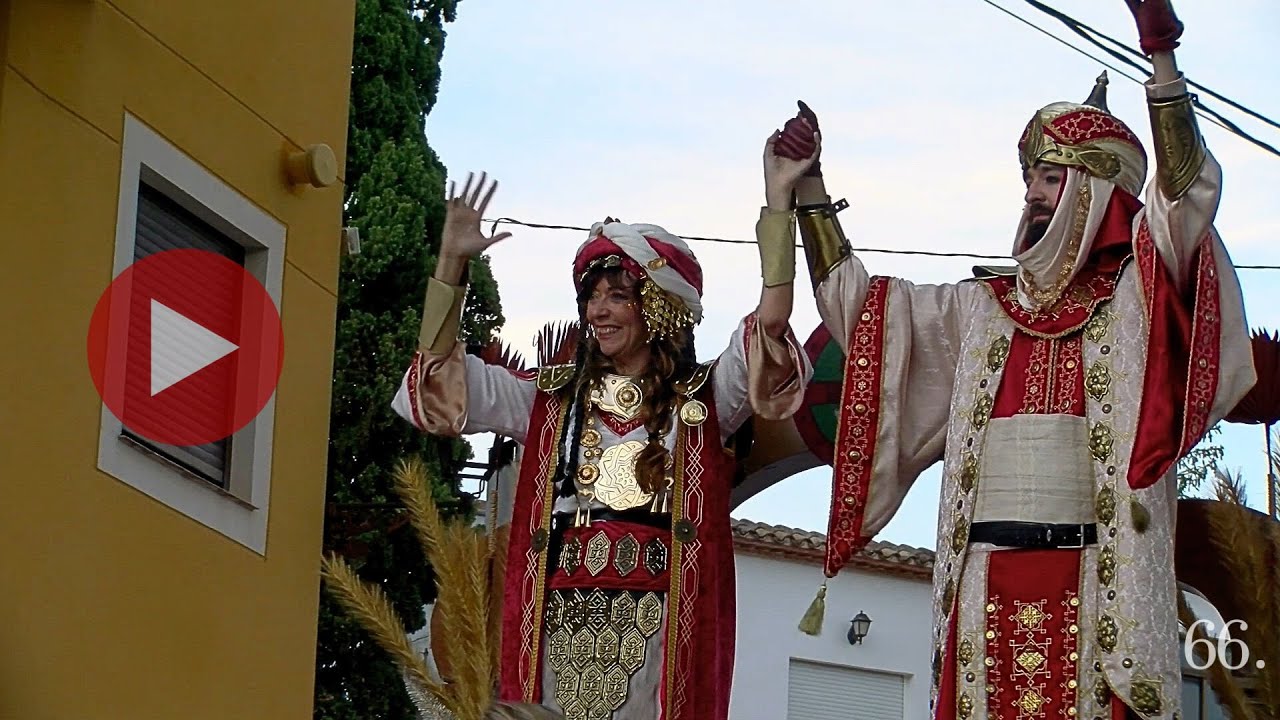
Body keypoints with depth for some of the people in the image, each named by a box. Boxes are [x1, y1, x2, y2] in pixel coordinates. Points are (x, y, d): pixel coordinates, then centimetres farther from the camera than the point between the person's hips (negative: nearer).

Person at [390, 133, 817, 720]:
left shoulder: (704, 398, 9)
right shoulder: (553, 397, 18)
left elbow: (771, 324, -4)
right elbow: (440, 372, 13)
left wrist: (778, 202, -9)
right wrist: (452, 259, 6)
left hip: (654, 621, -3)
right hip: (561, 620, 3)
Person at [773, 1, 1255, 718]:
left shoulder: (1136, 298, 7)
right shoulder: (980, 307, 21)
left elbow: (1187, 194, -9)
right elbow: (855, 302, 24)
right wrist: (808, 183, 17)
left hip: (1093, 583, -4)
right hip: (986, 584, 4)